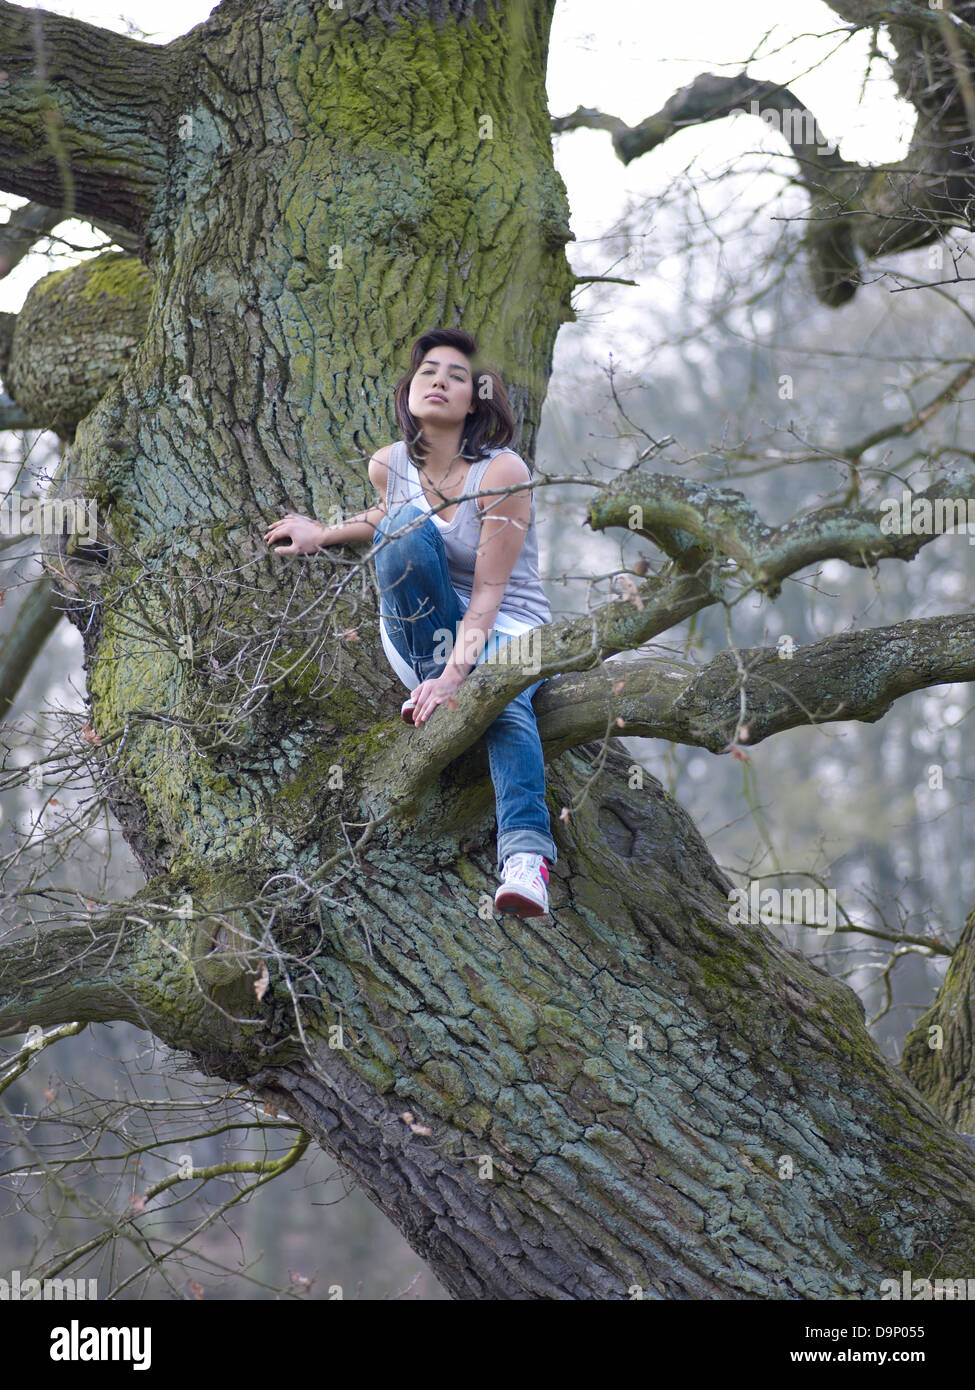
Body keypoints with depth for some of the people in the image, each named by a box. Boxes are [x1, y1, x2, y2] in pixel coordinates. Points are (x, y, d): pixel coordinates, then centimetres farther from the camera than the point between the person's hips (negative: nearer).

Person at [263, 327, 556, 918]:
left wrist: (454, 675, -32)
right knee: (409, 530, -26)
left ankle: (526, 858, -62)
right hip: (423, 629, 4)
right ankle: (429, 683, -22)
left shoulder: (502, 472, -16)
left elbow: (488, 593, -20)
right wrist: (322, 534, 18)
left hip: (506, 625, -4)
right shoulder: (390, 464, 0)